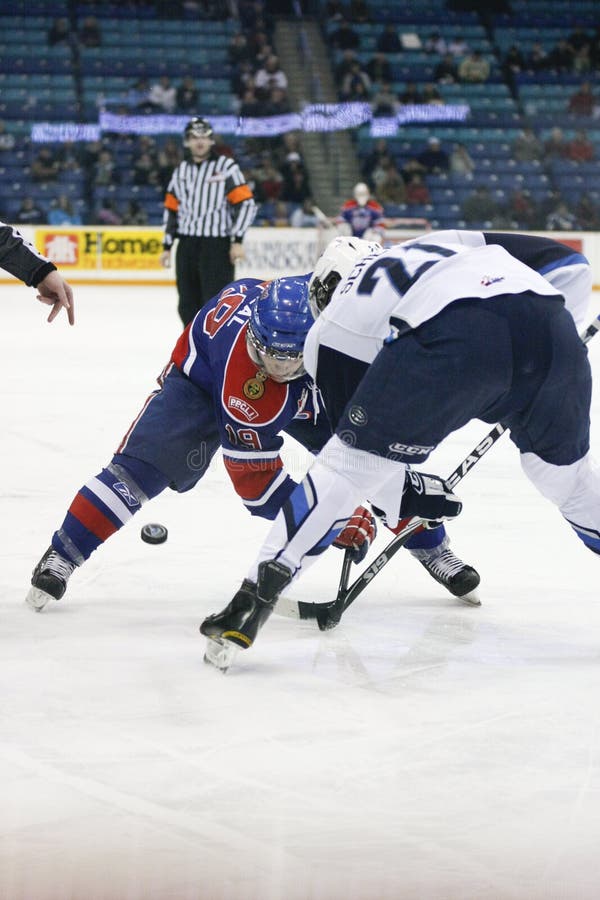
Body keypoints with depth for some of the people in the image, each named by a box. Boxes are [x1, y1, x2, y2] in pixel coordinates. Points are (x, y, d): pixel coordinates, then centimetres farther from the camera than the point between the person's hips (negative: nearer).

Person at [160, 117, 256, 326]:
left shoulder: (227, 167, -4)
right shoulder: (181, 172, 13)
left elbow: (246, 204, -8)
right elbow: (171, 210, 18)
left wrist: (237, 240, -14)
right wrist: (167, 246, 14)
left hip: (217, 245, -6)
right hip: (187, 246, 6)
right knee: (188, 305, 10)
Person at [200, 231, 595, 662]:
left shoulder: (329, 332, 31)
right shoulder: (450, 242, 40)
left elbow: (366, 448, 32)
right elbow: (570, 267, 31)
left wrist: (412, 494, 46)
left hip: (449, 339, -3)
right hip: (548, 318, 4)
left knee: (346, 463, 13)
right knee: (567, 472, 28)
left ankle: (251, 605, 8)